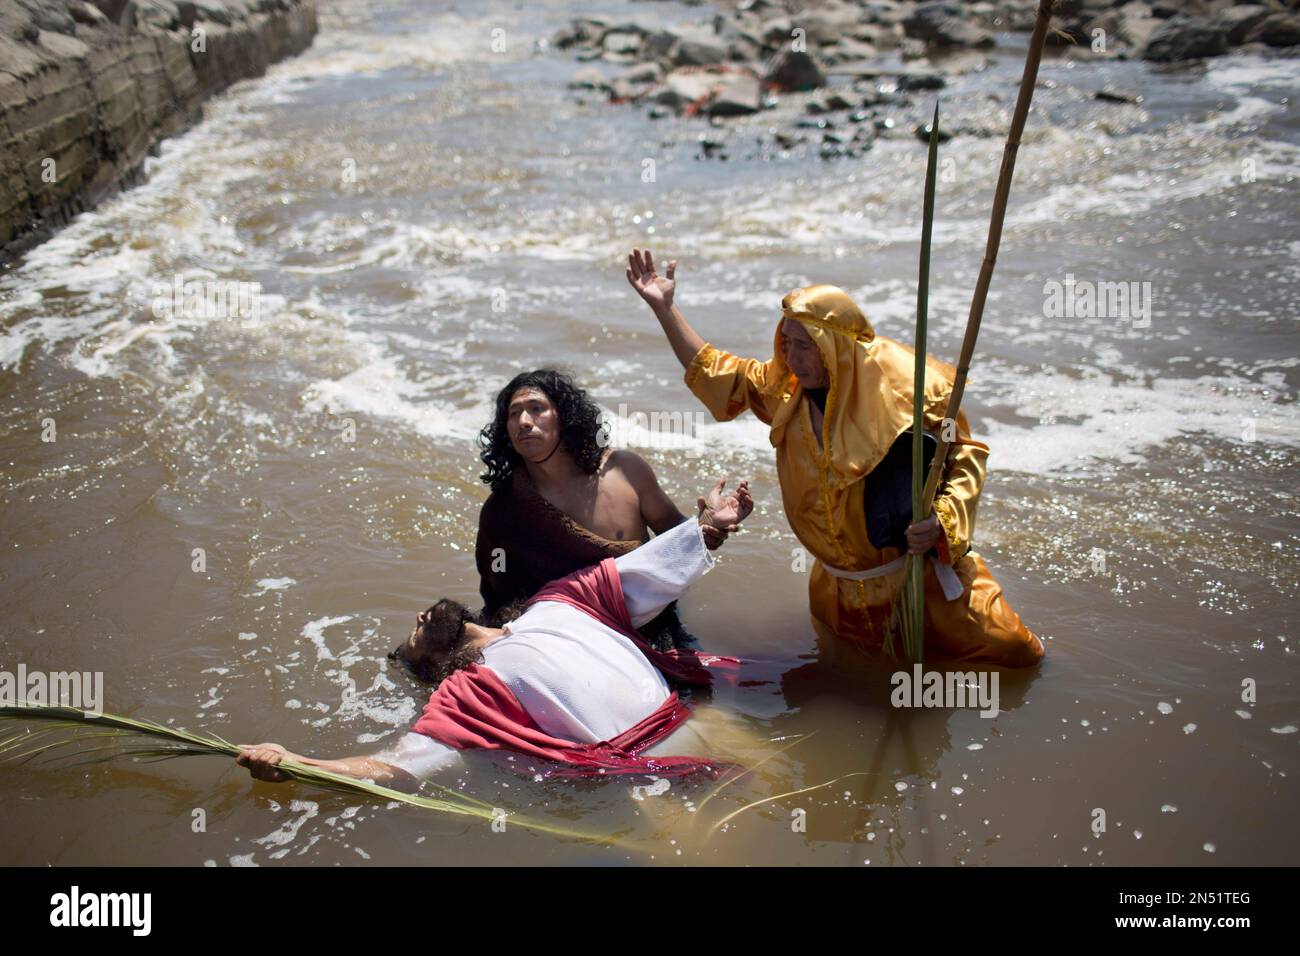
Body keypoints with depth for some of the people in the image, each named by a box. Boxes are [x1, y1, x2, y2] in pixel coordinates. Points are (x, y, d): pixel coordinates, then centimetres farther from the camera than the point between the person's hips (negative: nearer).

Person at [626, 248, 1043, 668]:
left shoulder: (907, 389, -20)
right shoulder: (786, 388, -4)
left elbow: (965, 458, -11)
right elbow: (716, 372, 7)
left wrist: (941, 522, -28)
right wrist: (664, 307, 3)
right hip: (840, 586, 5)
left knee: (1015, 653, -3)